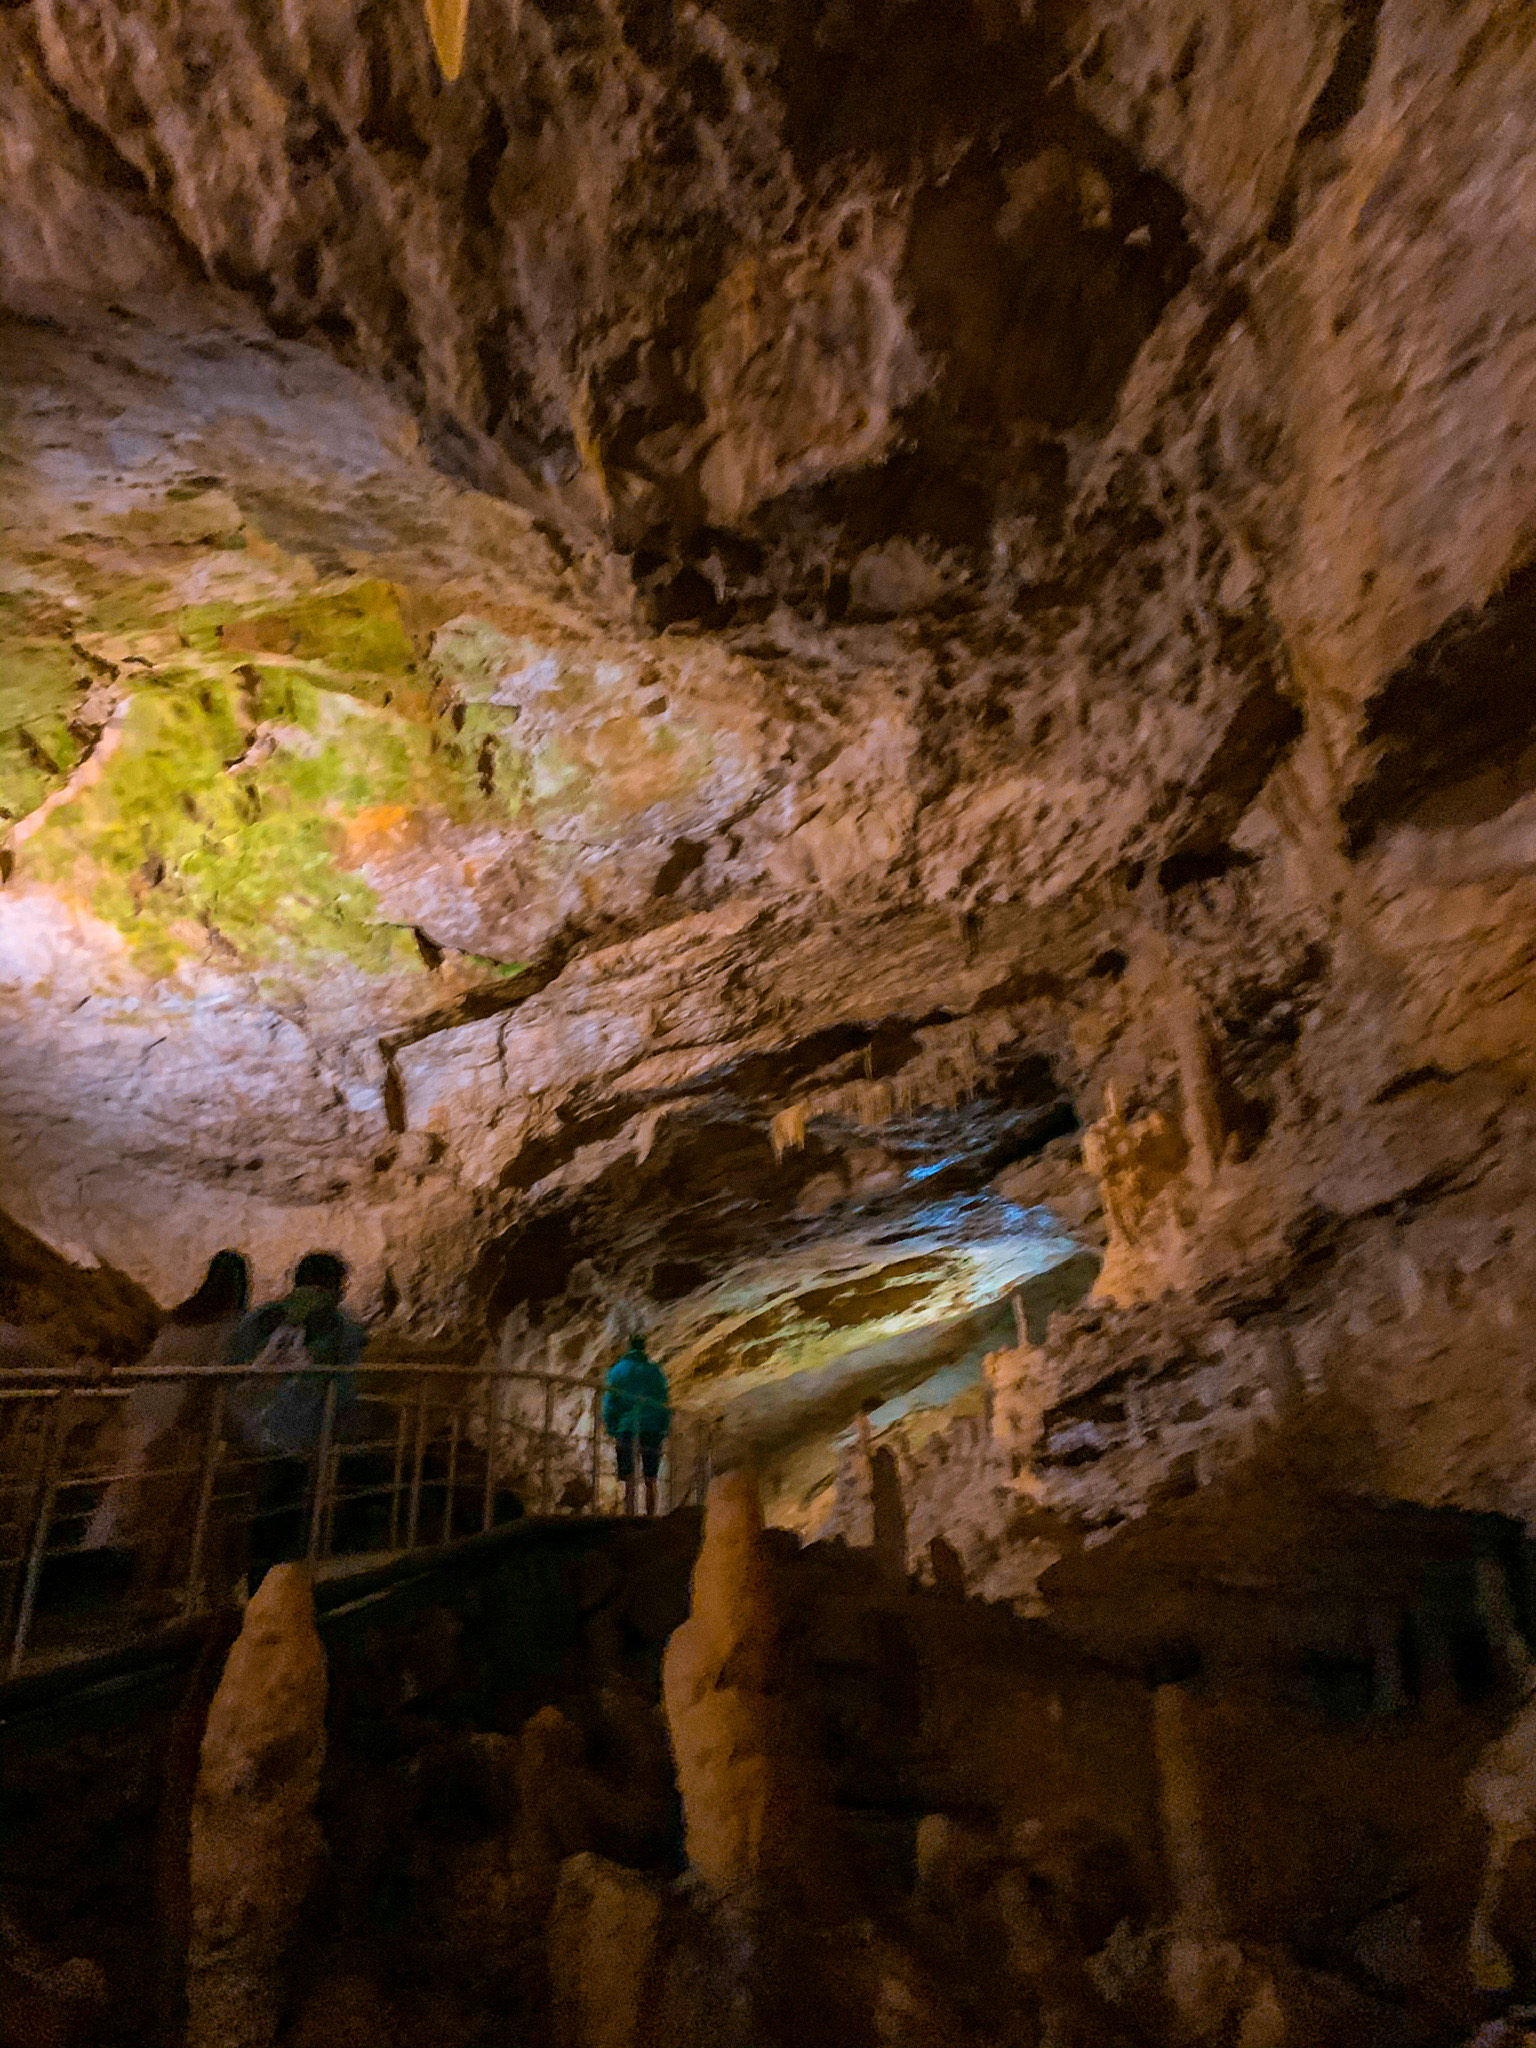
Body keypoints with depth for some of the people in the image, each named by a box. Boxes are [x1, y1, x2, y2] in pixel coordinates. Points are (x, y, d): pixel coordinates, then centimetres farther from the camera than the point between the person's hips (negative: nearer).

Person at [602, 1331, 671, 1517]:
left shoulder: (617, 1371, 5)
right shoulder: (655, 1370, 8)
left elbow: (610, 1404, 1)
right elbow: (666, 1402, 6)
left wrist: (613, 1432, 3)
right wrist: (664, 1431, 9)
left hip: (627, 1429, -1)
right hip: (652, 1430, 1)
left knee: (630, 1481, 0)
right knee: (650, 1481, 9)